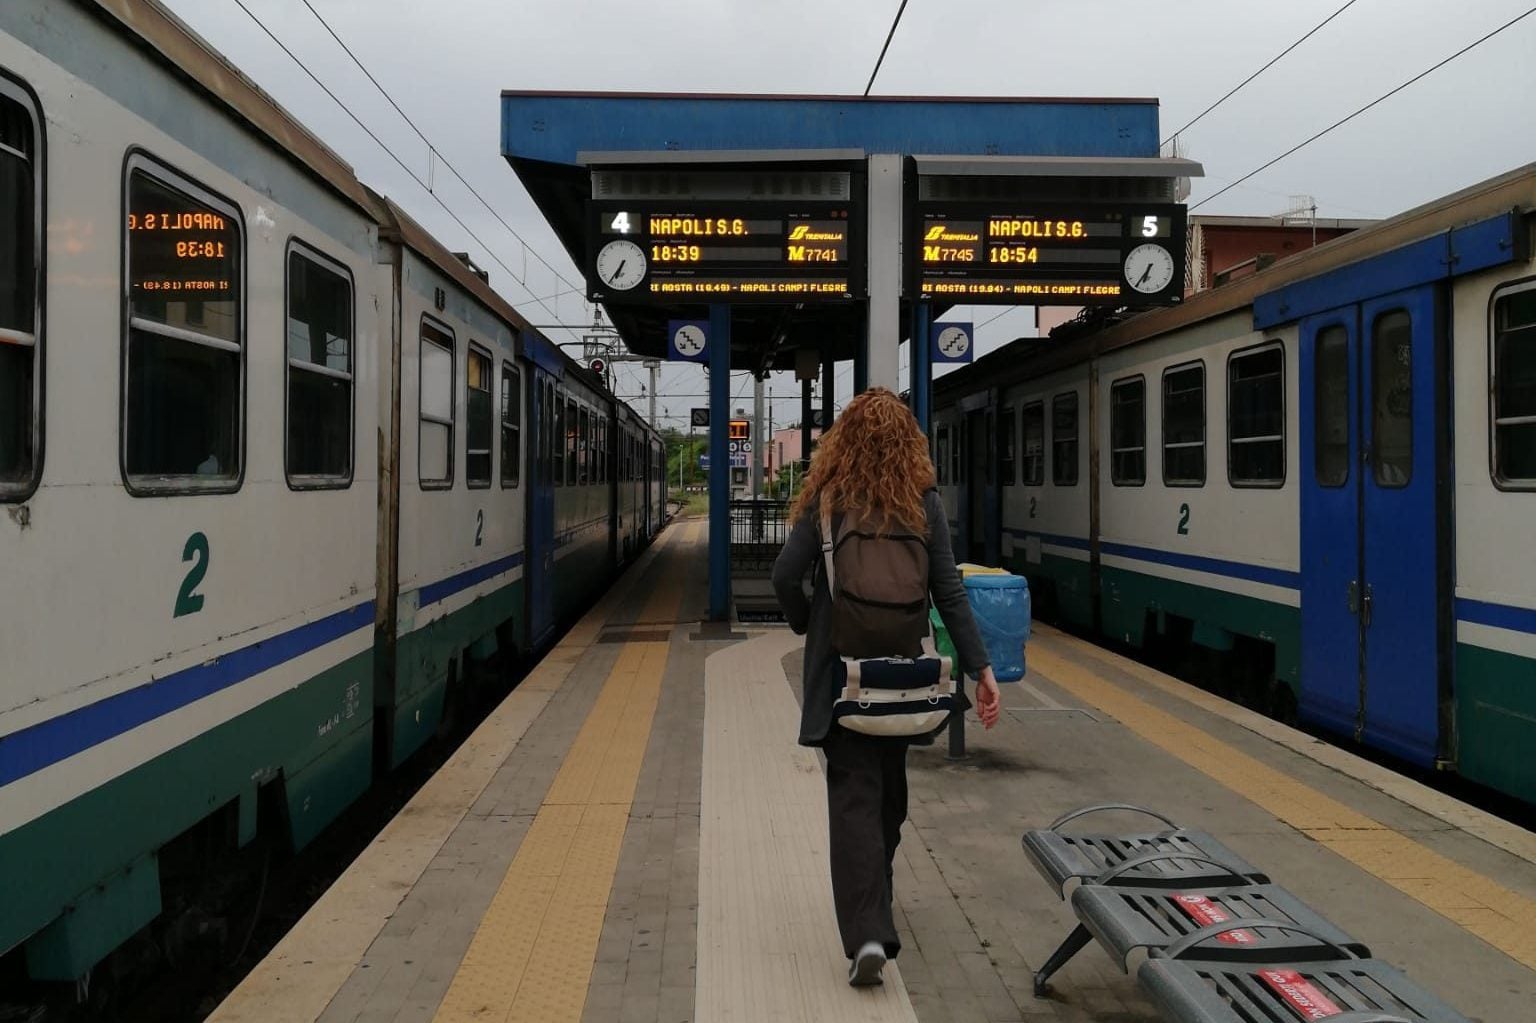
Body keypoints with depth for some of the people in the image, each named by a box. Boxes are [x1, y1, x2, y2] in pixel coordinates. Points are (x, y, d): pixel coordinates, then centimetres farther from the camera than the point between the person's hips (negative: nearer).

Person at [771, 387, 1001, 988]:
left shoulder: (825, 500, -7)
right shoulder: (924, 504, -3)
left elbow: (786, 576, -13)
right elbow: (948, 591, -7)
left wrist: (807, 626, 7)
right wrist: (979, 667, -4)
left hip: (841, 669, -2)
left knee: (853, 791, 1)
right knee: (890, 785, 21)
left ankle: (867, 932, -9)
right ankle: (874, 900, 41)